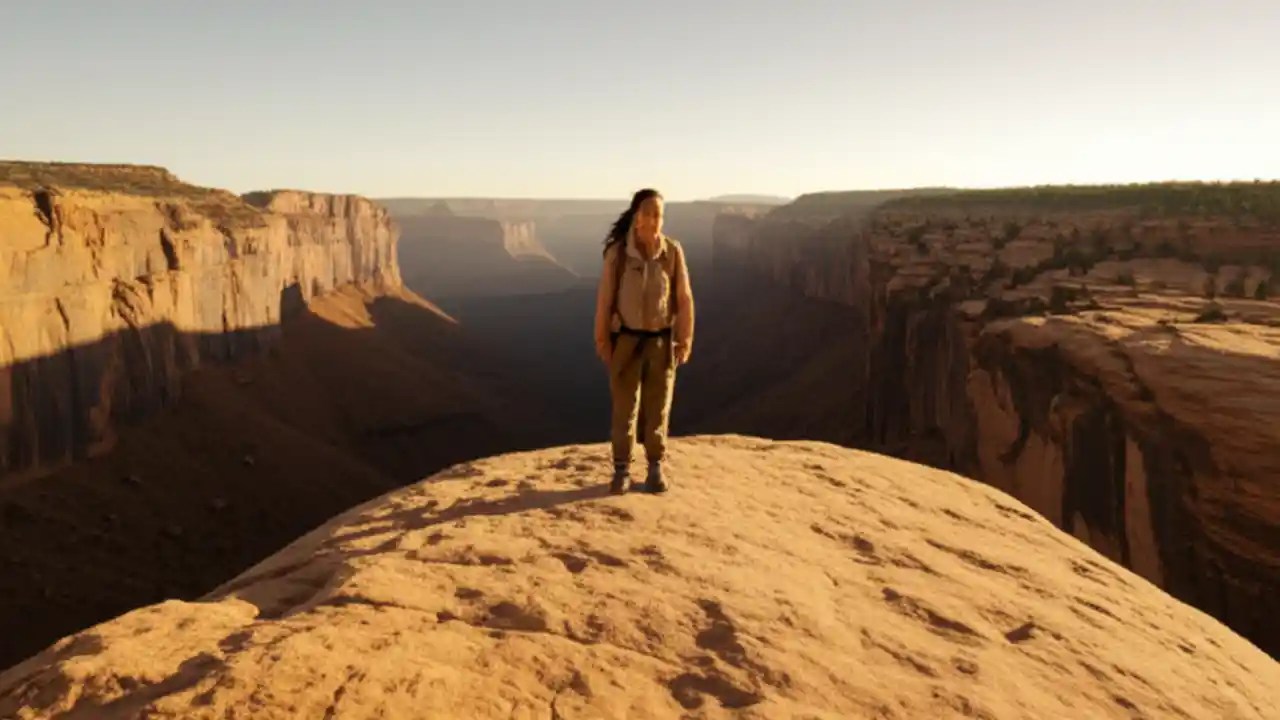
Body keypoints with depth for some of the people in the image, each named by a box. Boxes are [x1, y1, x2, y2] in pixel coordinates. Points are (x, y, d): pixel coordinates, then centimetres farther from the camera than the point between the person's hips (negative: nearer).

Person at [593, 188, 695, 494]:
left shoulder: (672, 251, -8)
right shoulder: (618, 251, -10)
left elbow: (684, 299, -4)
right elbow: (605, 298, -5)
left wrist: (685, 341, -4)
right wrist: (602, 340, -5)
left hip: (661, 339, 1)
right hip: (626, 338, -1)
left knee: (657, 407, 9)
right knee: (624, 406, 6)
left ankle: (656, 469, 22)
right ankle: (622, 469, 18)